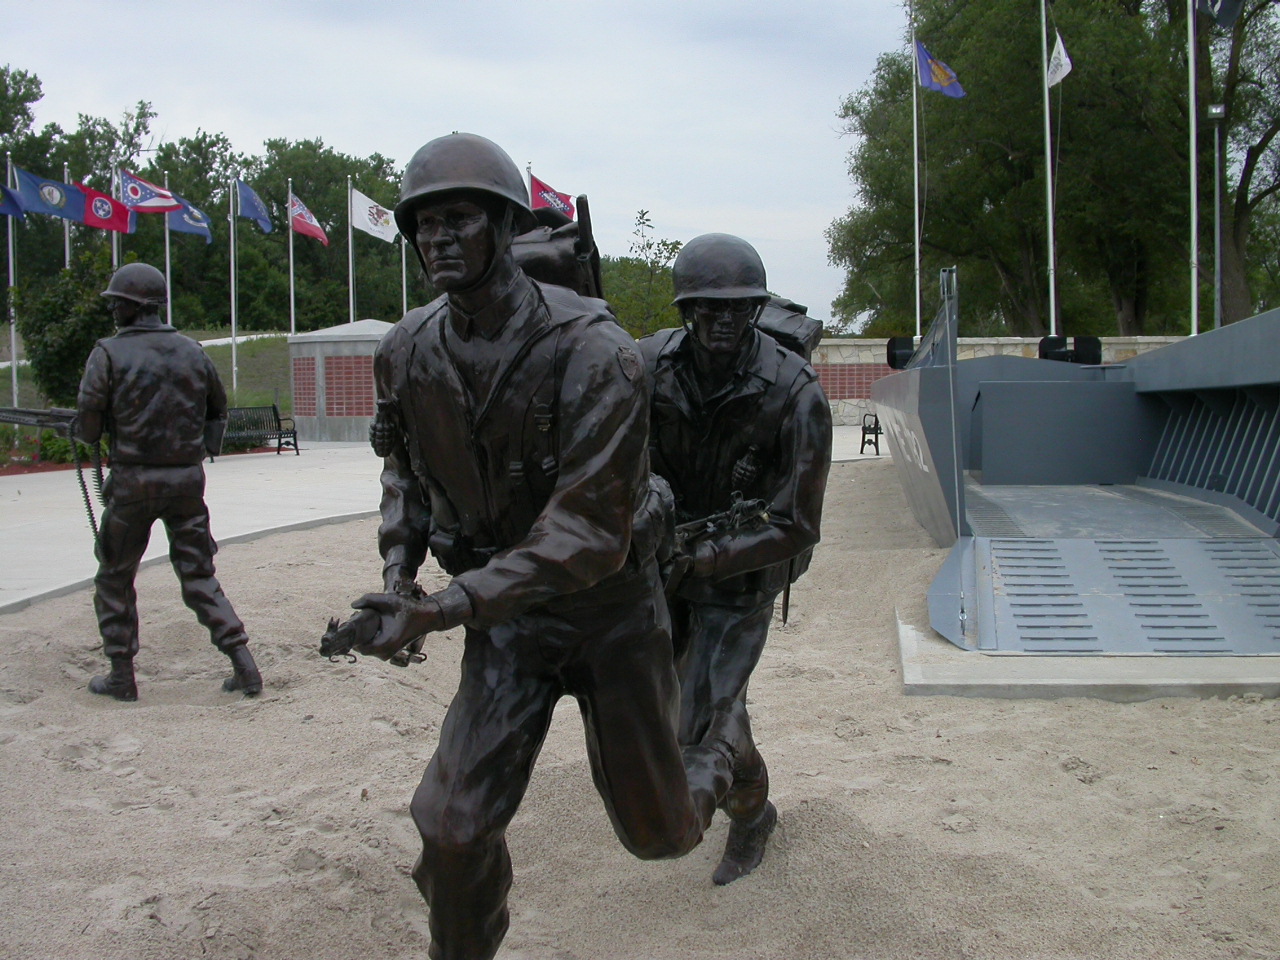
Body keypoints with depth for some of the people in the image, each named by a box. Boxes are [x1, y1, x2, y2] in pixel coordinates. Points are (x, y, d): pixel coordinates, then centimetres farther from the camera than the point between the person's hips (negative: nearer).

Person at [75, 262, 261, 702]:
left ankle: (121, 675, 16)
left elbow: (88, 428, -10)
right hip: (188, 478, 4)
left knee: (115, 576, 13)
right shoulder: (191, 351, 6)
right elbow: (218, 412, 14)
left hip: (134, 480, -4)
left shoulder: (109, 354, -8)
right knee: (199, 575, 10)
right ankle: (243, 665, 1)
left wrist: (111, 426, 11)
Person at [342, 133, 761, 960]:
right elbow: (406, 463, 12)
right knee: (455, 827, -11)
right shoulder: (408, 352, -9)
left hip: (612, 603, -3)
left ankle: (726, 736, 46)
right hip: (506, 615, 3)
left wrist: (440, 610, -38)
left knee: (658, 829, 12)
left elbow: (590, 533, -31)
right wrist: (398, 566, -6)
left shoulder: (595, 353, -27)